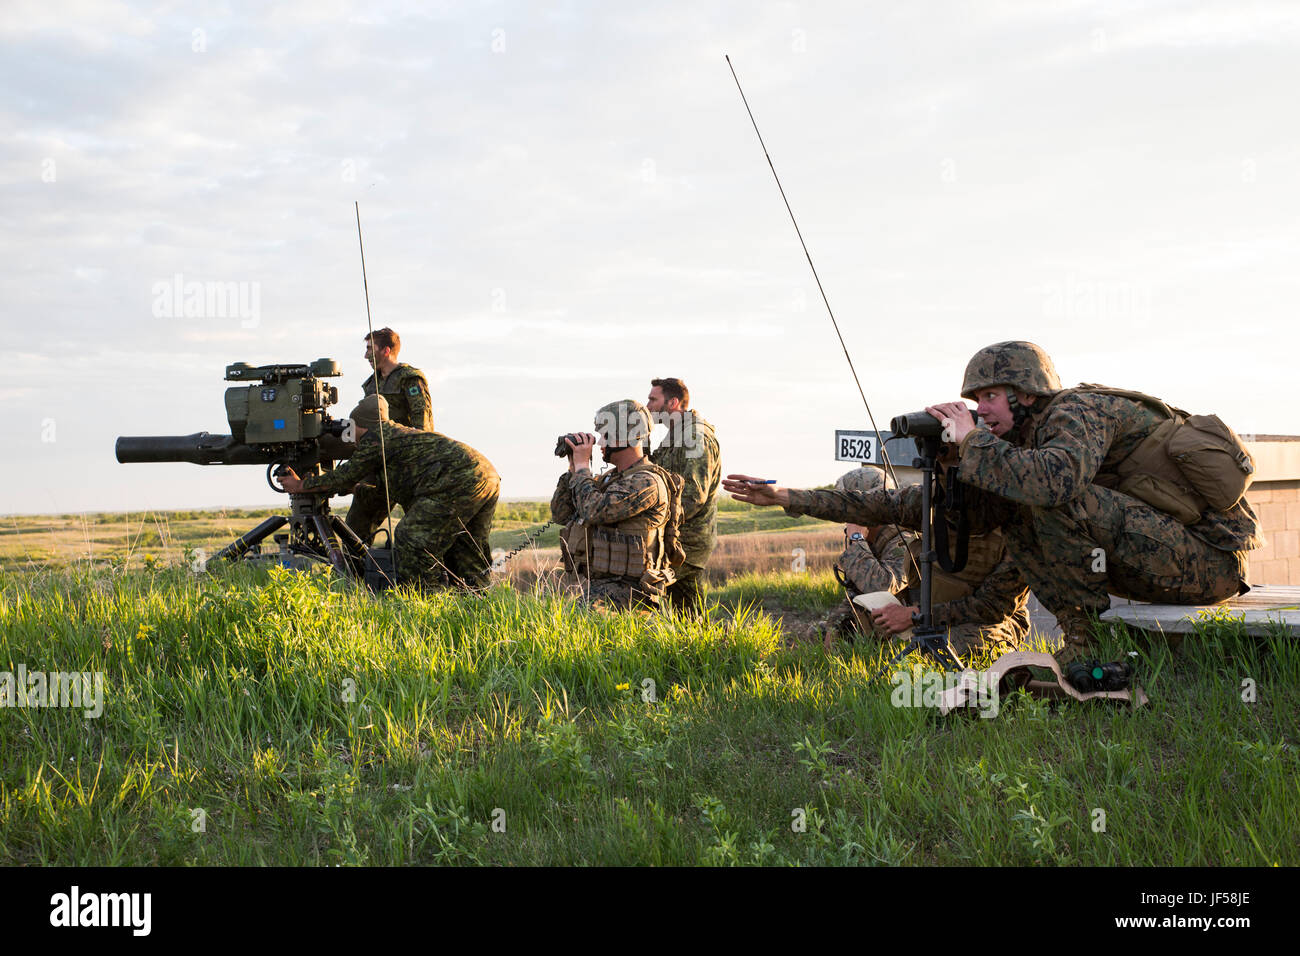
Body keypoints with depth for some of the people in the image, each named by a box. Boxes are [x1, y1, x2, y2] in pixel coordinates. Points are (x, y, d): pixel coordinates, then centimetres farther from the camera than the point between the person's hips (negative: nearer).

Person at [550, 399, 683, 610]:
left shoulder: (648, 483, -11)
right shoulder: (609, 478, 18)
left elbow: (594, 512, -22)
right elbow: (560, 514, 18)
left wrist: (583, 466, -9)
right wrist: (573, 468, 8)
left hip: (623, 591, -9)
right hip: (594, 586, 9)